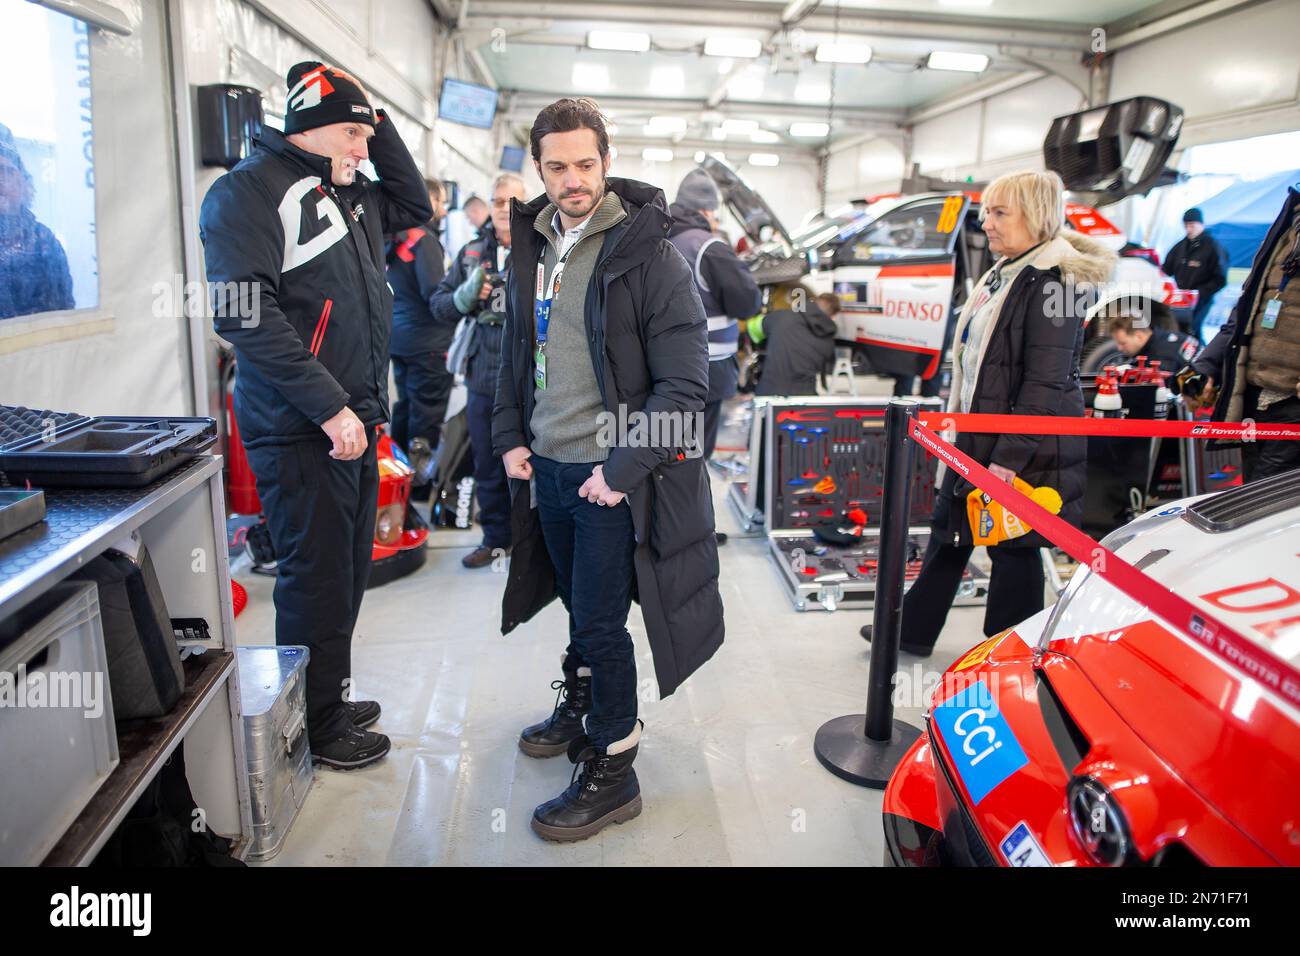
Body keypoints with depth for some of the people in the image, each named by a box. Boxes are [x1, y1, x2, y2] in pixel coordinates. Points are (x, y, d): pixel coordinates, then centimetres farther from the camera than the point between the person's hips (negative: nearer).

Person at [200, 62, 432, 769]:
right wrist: (330, 408, -22)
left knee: (347, 572, 17)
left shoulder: (348, 194, 15)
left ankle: (333, 698, 33)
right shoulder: (251, 189, -10)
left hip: (352, 422, 9)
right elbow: (243, 313, -21)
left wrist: (380, 127, 15)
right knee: (316, 579, 1)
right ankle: (317, 728, 19)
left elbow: (414, 207, 29)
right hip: (300, 431, -9)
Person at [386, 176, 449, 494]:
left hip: (399, 337, 9)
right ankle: (421, 478, 4)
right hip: (426, 340, -9)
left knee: (404, 407, 18)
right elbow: (434, 293, -24)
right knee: (426, 412, -1)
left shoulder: (396, 239, 11)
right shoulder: (425, 240, -16)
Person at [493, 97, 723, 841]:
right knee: (579, 603, 20)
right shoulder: (534, 247, 8)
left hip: (610, 474, -6)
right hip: (548, 468, 6)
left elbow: (683, 384, -16)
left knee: (600, 623, 0)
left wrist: (622, 469, -20)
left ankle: (612, 773, 17)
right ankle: (580, 706, 43)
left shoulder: (648, 253, -12)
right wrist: (510, 436, 9)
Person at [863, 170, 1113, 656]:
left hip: (1022, 448, -10)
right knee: (948, 532, 17)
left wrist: (1008, 460, -24)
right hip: (977, 435, 10)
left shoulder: (1053, 283, -17)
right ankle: (913, 630, 32)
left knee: (1014, 549, 3)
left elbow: (1045, 383, -22)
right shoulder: (1004, 273, 12)